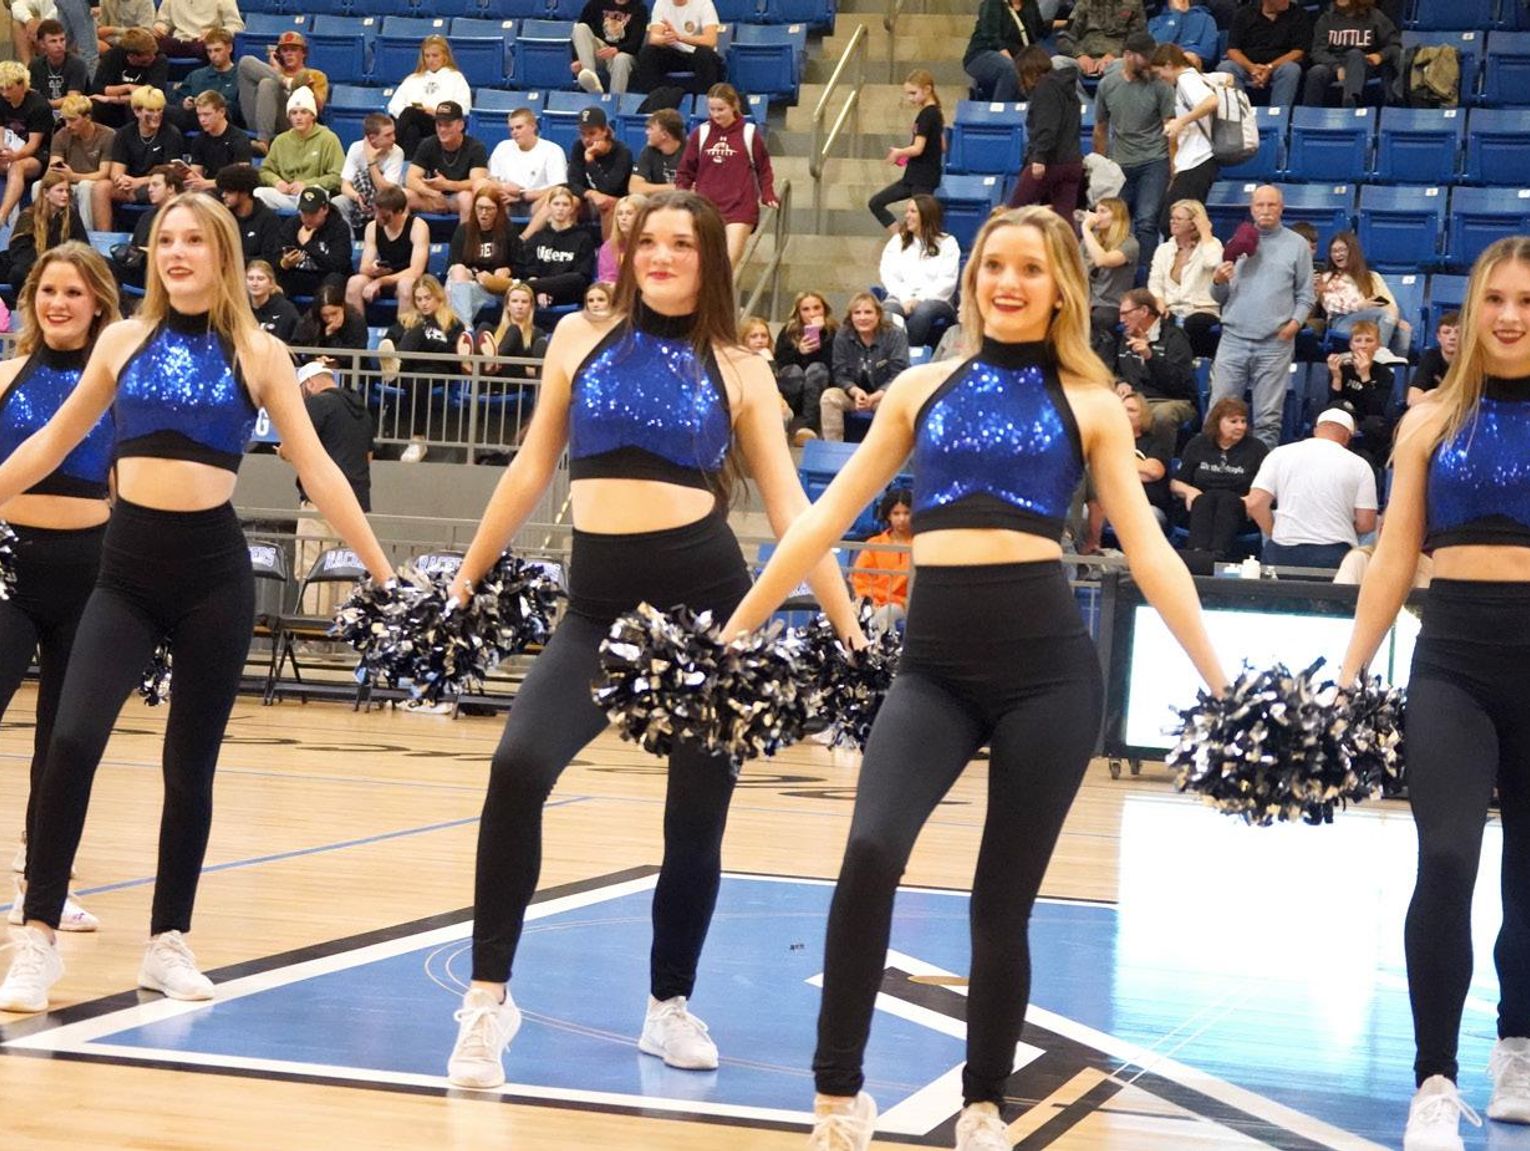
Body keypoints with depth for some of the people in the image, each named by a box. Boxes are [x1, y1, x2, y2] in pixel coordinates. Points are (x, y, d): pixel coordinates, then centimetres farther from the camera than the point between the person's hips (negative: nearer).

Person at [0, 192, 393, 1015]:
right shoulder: (124, 340, 7)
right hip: (127, 567, 1)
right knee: (72, 743, -15)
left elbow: (315, 469, 3)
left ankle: (169, 942, 19)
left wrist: (382, 569, -1)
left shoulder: (257, 353, 2)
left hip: (212, 571, -1)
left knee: (191, 765, 6)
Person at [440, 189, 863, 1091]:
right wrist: (466, 580, 19)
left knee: (697, 818, 5)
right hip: (600, 604, 1)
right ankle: (489, 997, -11)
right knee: (518, 768, -21)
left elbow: (790, 507, 4)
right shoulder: (581, 339, 9)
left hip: (705, 597, 0)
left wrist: (850, 630, -2)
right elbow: (533, 470, 17)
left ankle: (671, 1006, 25)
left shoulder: (737, 368, 4)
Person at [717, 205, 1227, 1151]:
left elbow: (1149, 552, 6)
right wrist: (736, 628, 13)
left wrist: (1220, 681, 1)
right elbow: (827, 520, 15)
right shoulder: (922, 389, 12)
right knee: (870, 853, -20)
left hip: (1046, 661, -1)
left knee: (1004, 900, 2)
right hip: (936, 661, 1)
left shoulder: (1091, 402, 8)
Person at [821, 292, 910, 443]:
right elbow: (840, 375, -4)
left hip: (885, 395, -3)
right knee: (829, 396, -25)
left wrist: (874, 397, -32)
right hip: (854, 393, 3)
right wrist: (856, 391, -27)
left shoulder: (896, 335, -12)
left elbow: (898, 375, -17)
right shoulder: (842, 336, -3)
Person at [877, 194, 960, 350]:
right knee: (887, 311, -34)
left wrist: (919, 299, -13)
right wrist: (905, 299, -10)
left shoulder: (947, 242, 10)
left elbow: (947, 281, 0)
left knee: (923, 311, -38)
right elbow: (887, 275, 8)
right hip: (901, 299, 2)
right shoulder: (897, 241, 21)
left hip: (934, 300, -2)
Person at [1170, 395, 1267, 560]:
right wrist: (1189, 490, -4)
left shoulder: (1256, 447, 11)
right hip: (1200, 508, 1)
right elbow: (1175, 484, 18)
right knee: (1206, 498, -32)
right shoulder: (1197, 445, 16)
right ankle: (1197, 551, -60)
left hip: (1240, 512, -1)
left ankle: (1218, 554, -59)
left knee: (1226, 498, -34)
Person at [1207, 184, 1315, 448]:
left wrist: (1295, 322, -8)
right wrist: (1218, 282, -8)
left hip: (1275, 343, -2)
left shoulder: (1297, 245, 8)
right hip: (1234, 339, 2)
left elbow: (1305, 295, 8)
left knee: (1268, 418, -1)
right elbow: (1220, 298, 13)